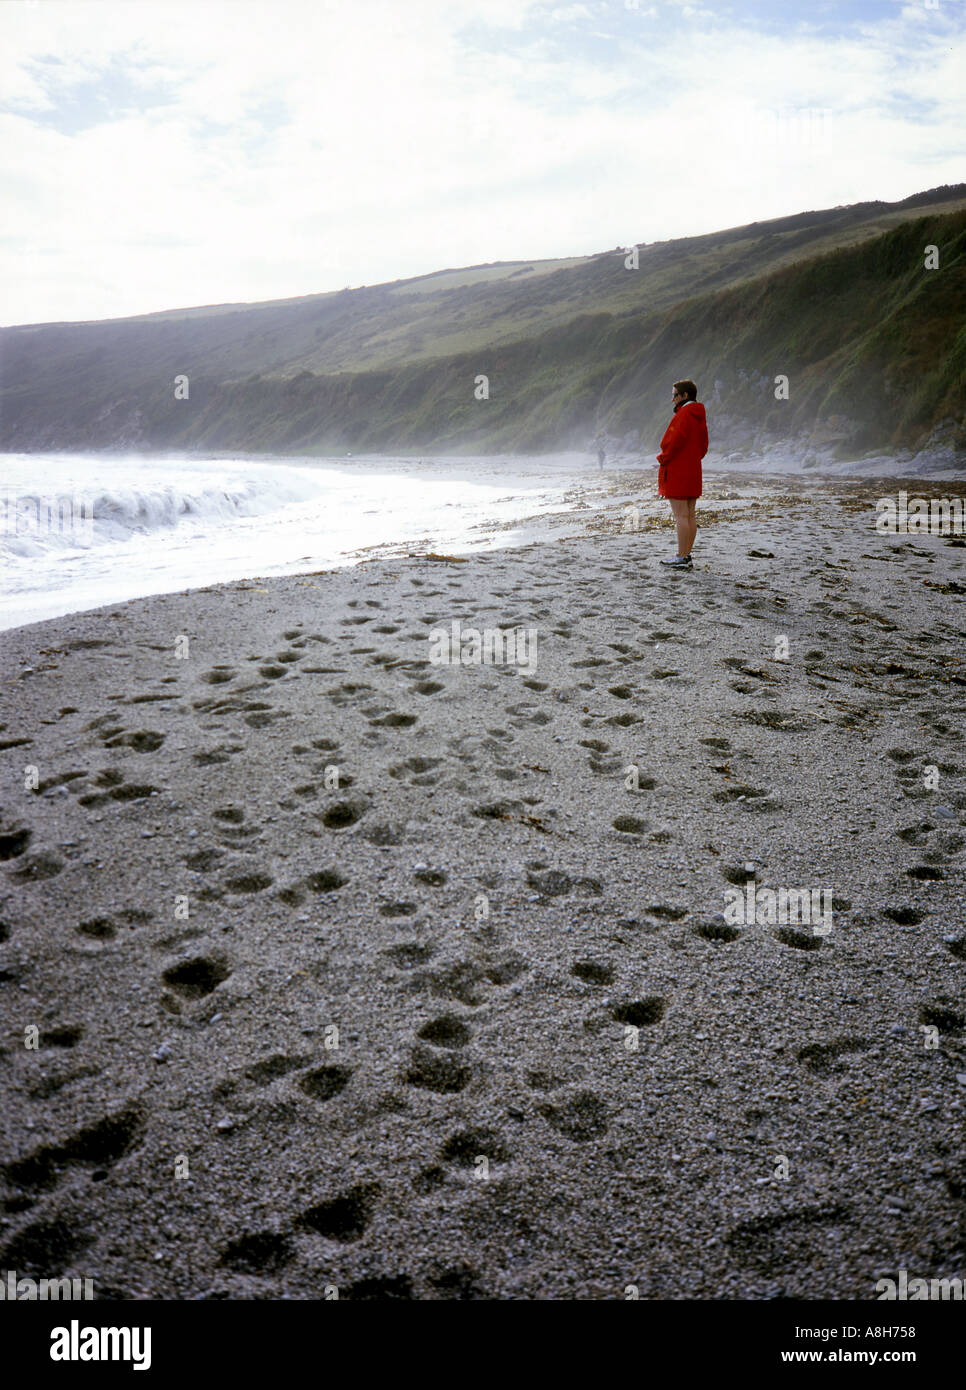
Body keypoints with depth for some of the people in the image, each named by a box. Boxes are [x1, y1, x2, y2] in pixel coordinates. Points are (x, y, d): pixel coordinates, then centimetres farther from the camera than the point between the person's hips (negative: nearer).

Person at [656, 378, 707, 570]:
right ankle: (686, 556, 14)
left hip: (677, 472, -10)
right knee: (690, 515, 9)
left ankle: (681, 558, -9)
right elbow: (703, 445, 21)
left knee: (681, 515, -9)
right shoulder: (699, 416, 16)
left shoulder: (684, 414, -14)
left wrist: (663, 459, -7)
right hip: (693, 471, 10)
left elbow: (675, 441, -21)